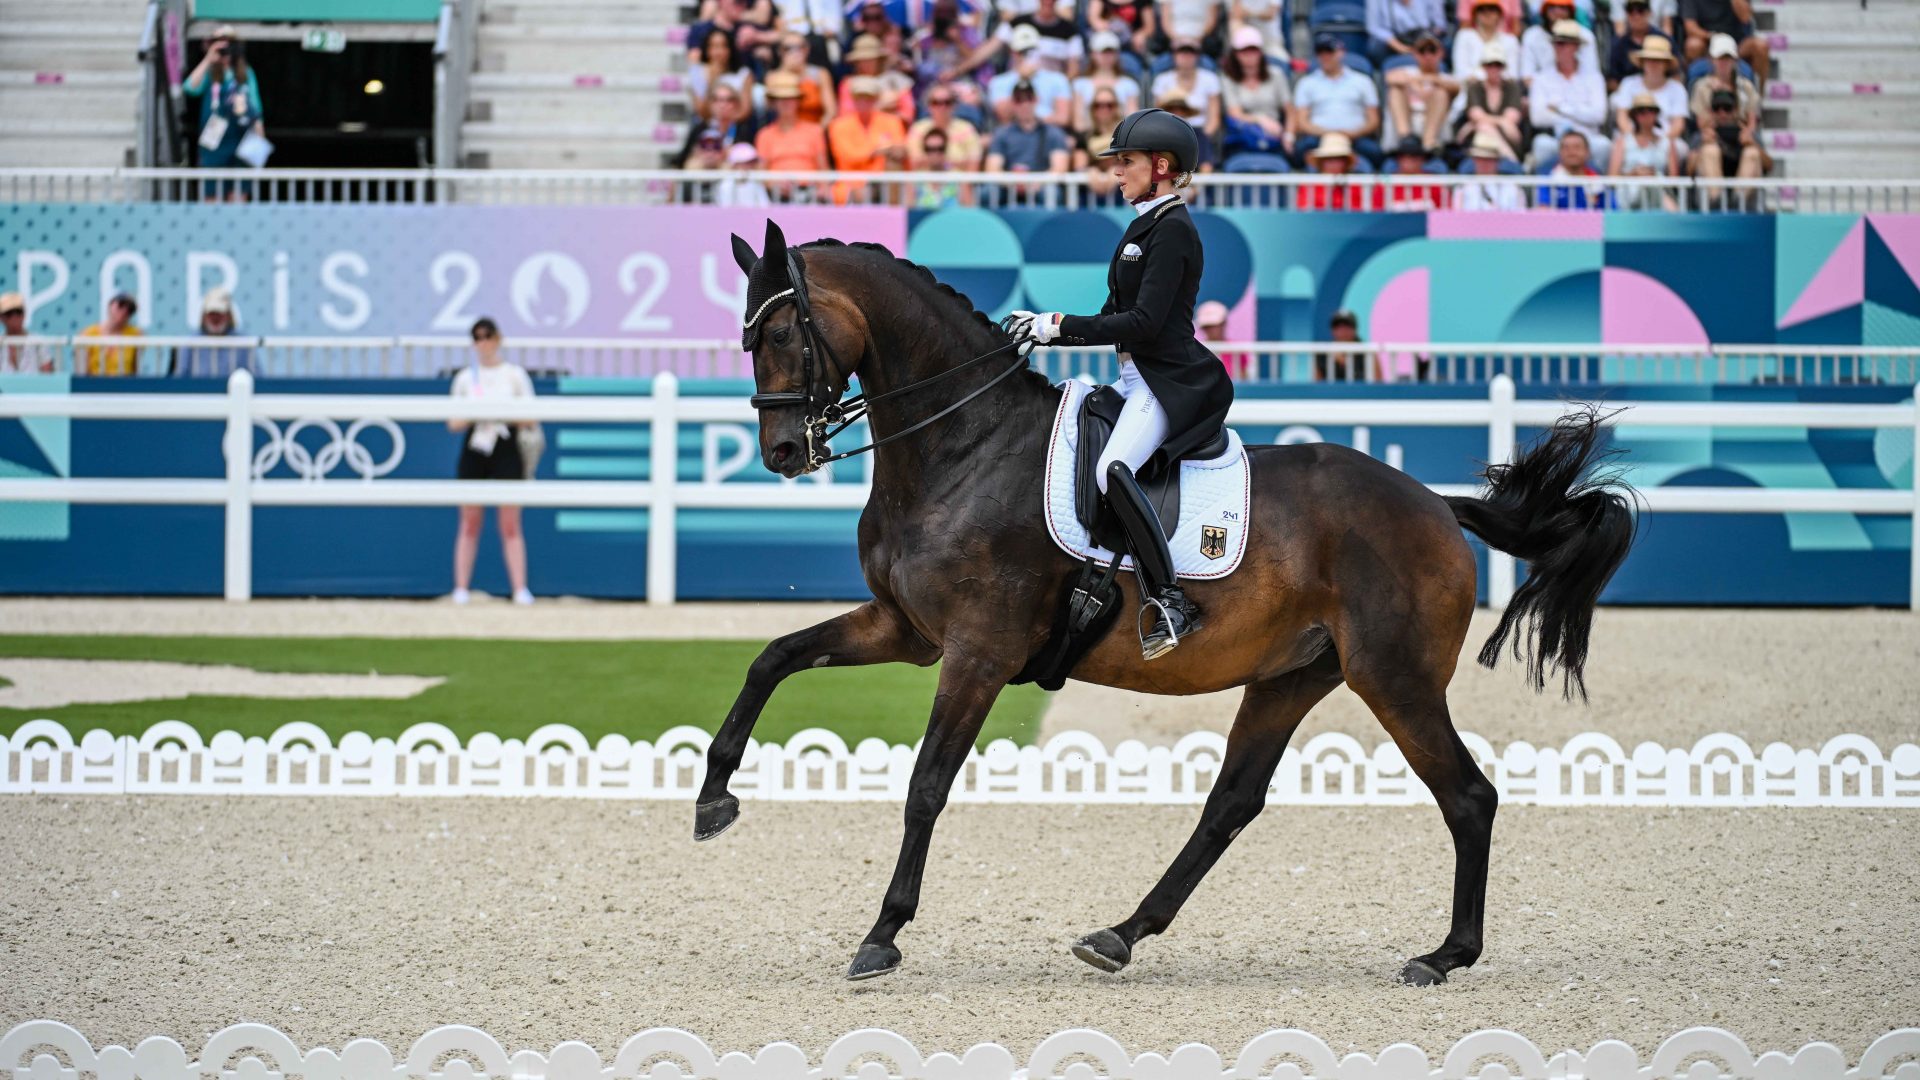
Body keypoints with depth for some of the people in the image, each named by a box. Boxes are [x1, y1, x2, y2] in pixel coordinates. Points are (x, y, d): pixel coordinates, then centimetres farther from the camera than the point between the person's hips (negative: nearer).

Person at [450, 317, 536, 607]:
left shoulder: (514, 374, 4)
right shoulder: (465, 378, 9)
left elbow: (530, 420, 3)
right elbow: (453, 423, 10)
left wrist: (504, 415, -14)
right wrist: (471, 416, -11)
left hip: (506, 452, -2)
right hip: (474, 451, 2)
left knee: (510, 525, -5)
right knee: (469, 523, 2)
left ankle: (520, 590, -6)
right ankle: (461, 589, 4)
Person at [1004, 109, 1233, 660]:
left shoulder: (1173, 230, -12)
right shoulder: (1144, 227, 18)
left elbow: (1145, 322, -20)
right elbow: (1116, 318, 19)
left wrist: (1060, 325, -18)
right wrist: (1044, 331, 8)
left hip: (1171, 381, -11)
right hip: (1137, 379, 11)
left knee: (1114, 469, -32)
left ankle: (1171, 603, -31)